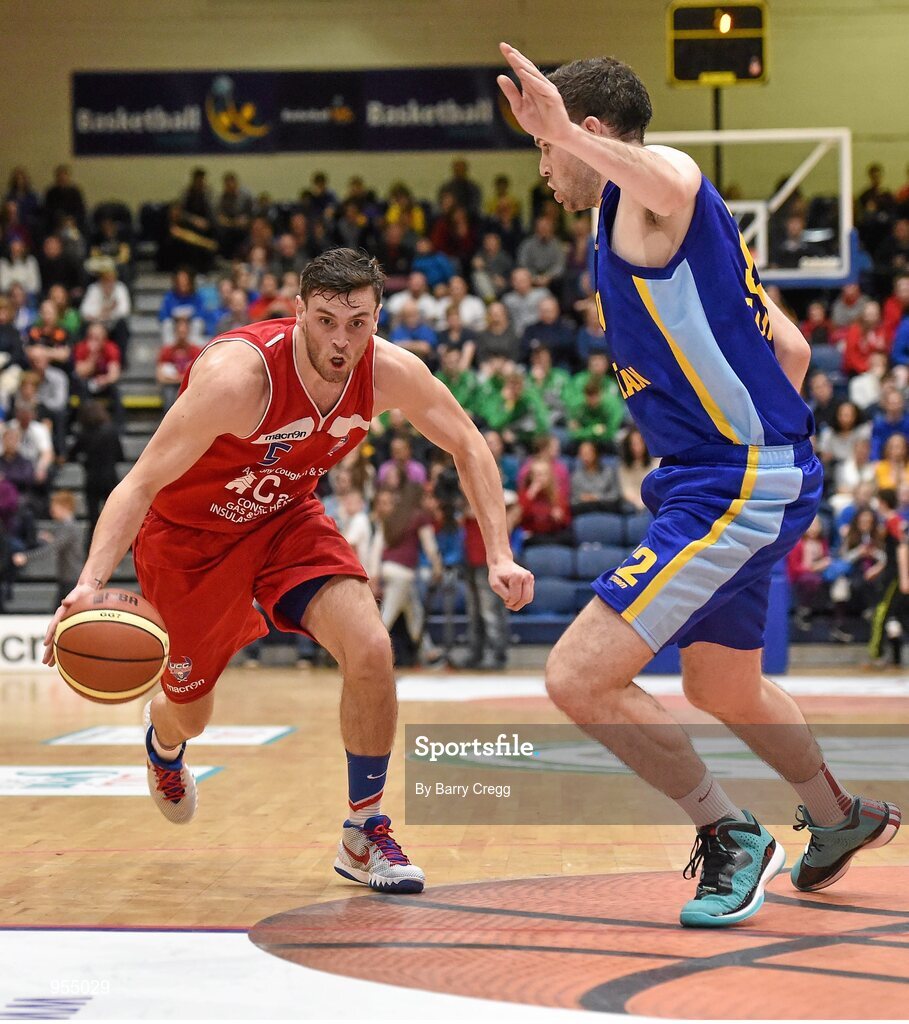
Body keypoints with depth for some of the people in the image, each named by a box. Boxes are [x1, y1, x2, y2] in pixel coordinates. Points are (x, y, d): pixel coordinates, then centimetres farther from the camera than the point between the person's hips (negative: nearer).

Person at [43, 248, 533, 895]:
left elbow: (469, 448, -4)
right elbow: (141, 485, -35)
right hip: (187, 533, -3)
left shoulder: (388, 372, -22)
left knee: (371, 651, -21)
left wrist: (500, 556, -13)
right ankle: (164, 745, 57)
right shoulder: (237, 375, -37)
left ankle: (365, 835, -2)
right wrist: (90, 584, -49)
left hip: (286, 520, 3)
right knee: (190, 713, 14)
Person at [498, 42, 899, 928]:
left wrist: (563, 127, -39)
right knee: (721, 690, 30)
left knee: (579, 678, -15)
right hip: (744, 478, 11)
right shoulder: (675, 224, 19)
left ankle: (731, 835, -1)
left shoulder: (648, 203, -12)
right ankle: (839, 819, 52)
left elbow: (673, 180, -41)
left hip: (734, 488, -11)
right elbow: (790, 348, 22)